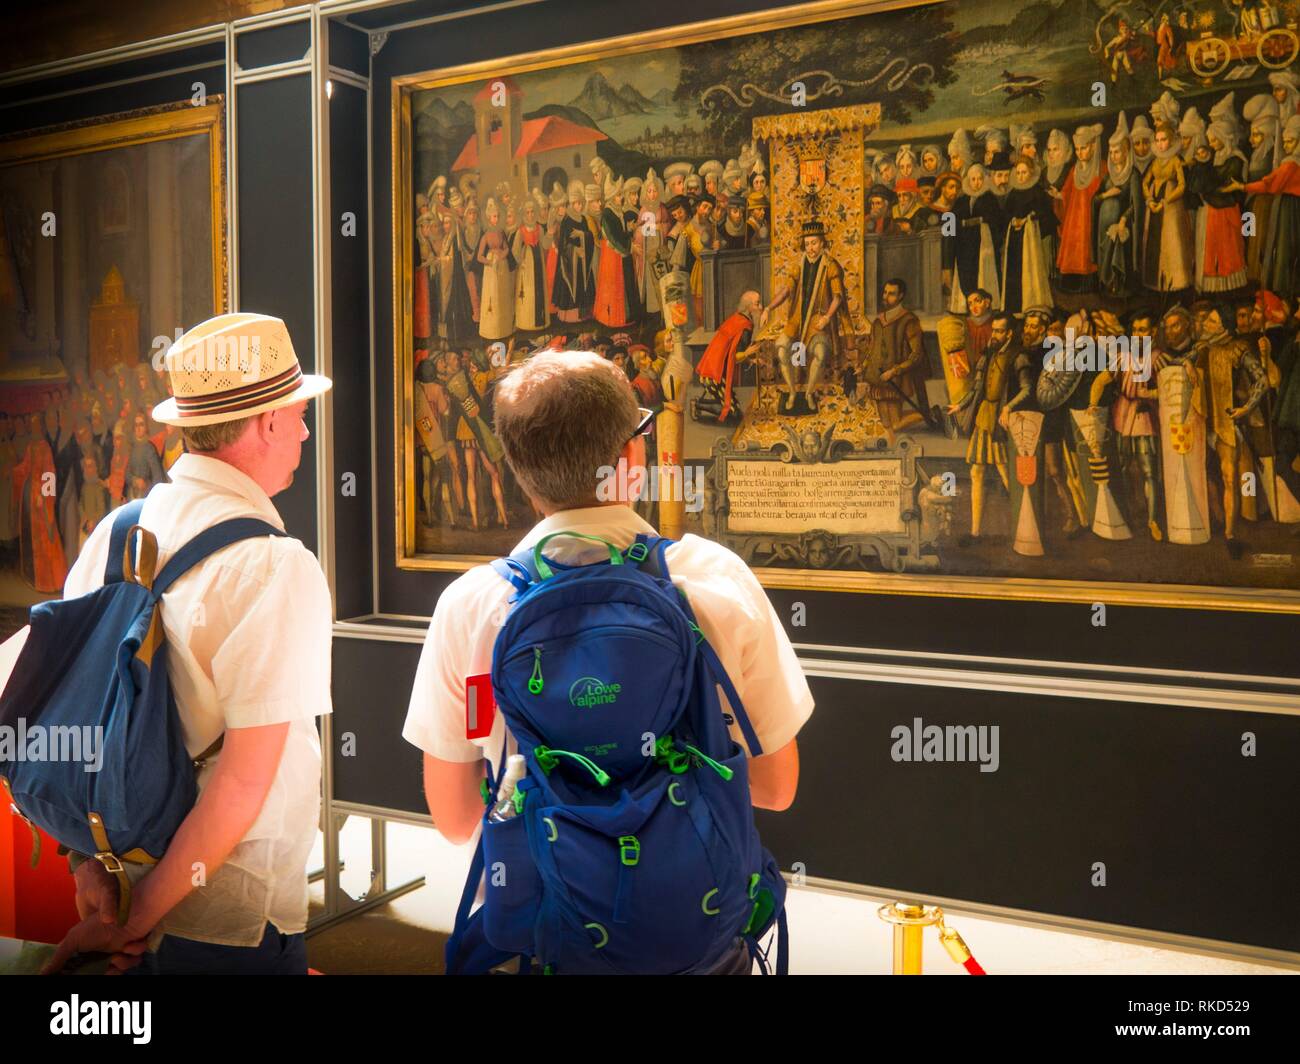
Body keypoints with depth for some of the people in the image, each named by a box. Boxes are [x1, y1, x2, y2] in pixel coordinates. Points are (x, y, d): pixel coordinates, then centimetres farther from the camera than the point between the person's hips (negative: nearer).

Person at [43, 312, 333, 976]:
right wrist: (134, 922, -14)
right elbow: (245, 778, -24)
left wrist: (91, 862, 2)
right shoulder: (278, 568, -21)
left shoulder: (117, 530, 0)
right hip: (233, 923, -6)